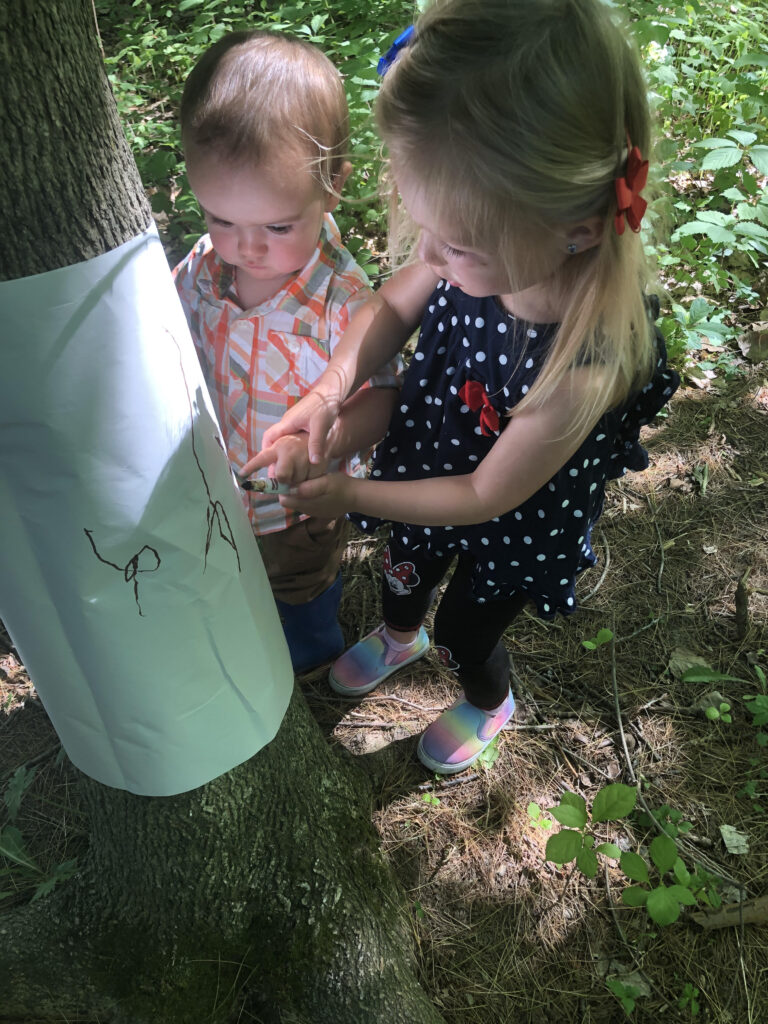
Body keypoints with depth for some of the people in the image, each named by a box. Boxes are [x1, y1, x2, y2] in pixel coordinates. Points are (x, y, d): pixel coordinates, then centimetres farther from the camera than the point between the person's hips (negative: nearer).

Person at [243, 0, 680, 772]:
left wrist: (349, 495, -21)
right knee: (403, 573, 33)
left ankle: (489, 705, 61)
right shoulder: (485, 242, -29)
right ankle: (399, 636, 71)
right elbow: (393, 305, -7)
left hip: (511, 527, -4)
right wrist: (326, 395, -22)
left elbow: (486, 496, -28)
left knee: (464, 633, 23)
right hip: (429, 463, 5)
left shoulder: (591, 363, -43)